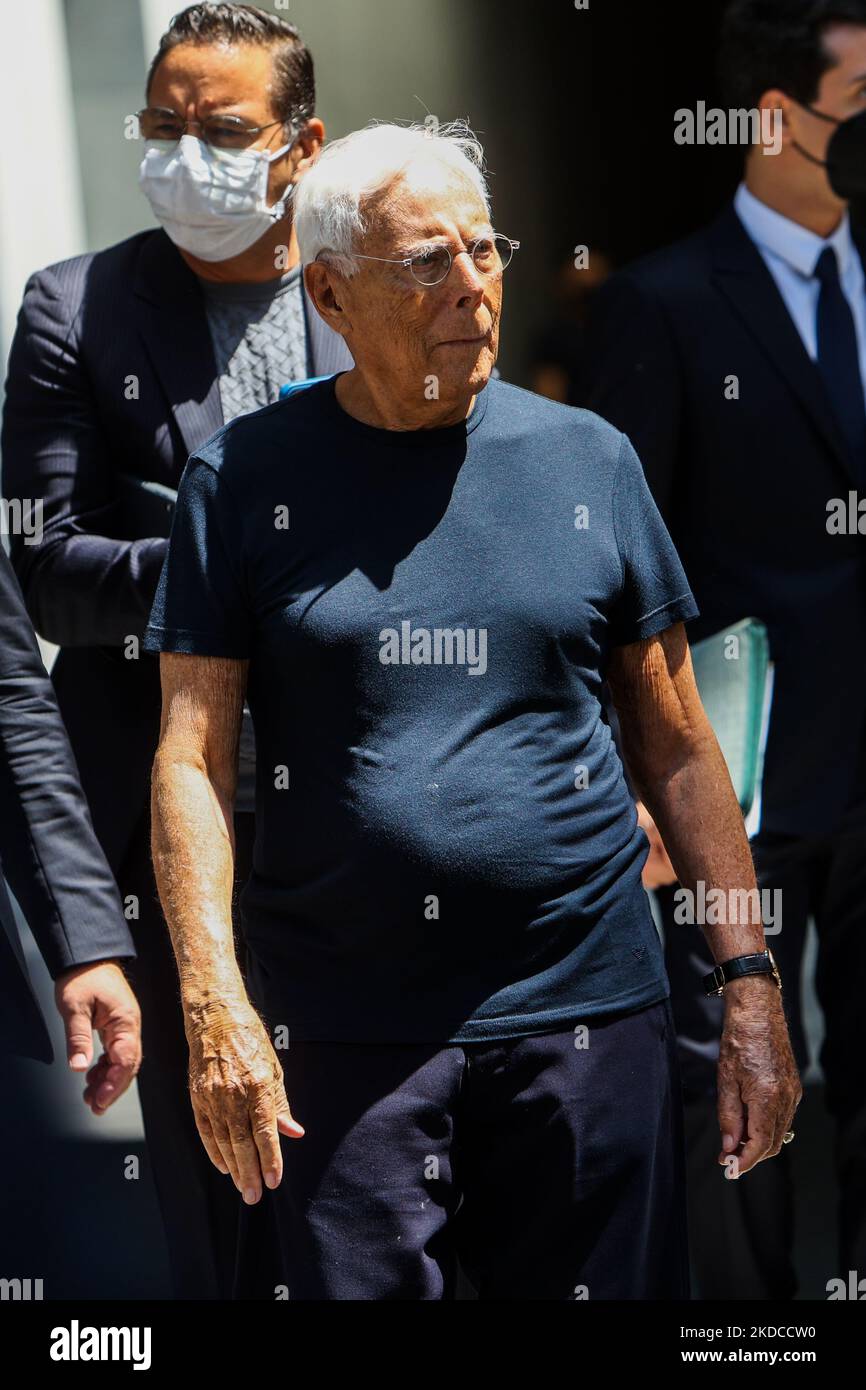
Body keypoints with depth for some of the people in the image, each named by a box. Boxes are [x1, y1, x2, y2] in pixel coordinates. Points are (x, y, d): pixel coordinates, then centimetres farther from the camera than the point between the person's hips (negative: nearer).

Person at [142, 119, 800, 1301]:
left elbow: (677, 744, 9)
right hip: (340, 1035, -1)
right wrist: (214, 1004, -13)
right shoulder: (249, 476, 2)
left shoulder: (589, 460, 7)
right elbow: (194, 760, -2)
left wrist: (751, 984, 3)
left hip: (586, 1015, 2)